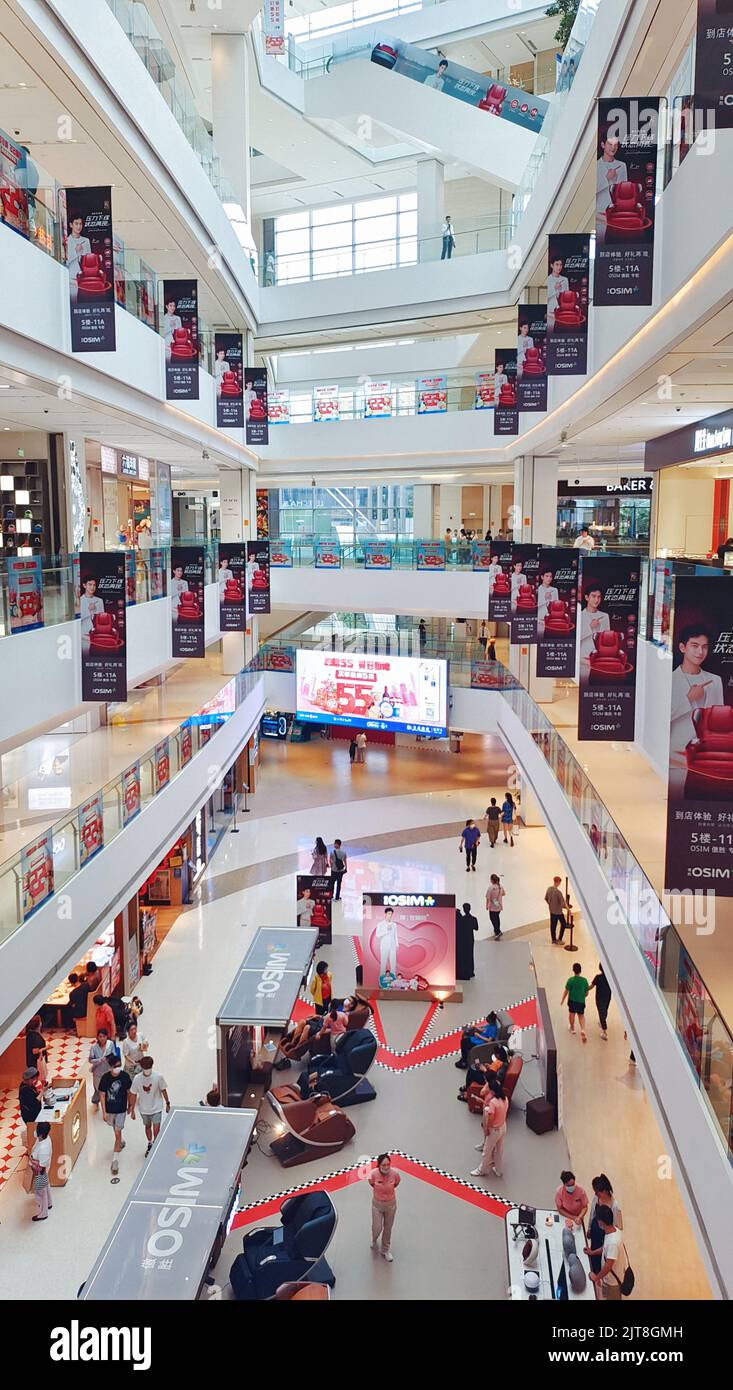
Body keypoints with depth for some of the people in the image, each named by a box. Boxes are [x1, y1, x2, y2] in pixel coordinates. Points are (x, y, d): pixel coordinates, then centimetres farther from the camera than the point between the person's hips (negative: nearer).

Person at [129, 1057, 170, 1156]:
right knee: (147, 1127, 23)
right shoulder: (137, 1079, -18)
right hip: (144, 1109, 2)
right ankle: (150, 1145, 48)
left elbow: (163, 1090, -6)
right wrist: (132, 1111, 0)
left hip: (156, 1108, -2)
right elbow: (133, 1095, -6)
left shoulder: (158, 1076, -21)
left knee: (156, 1131, -6)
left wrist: (167, 1104, 3)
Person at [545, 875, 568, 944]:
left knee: (553, 925, 17)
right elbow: (563, 903, -23)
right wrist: (567, 908, -8)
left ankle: (553, 940, 29)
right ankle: (559, 940, 18)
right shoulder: (558, 892, -28)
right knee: (563, 924, 13)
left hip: (551, 910, 7)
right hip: (558, 911, -7)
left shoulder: (549, 889, -5)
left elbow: (546, 898, 8)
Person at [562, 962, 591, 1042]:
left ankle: (572, 1028, 40)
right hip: (581, 1001, 1)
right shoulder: (584, 980, -9)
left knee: (572, 1013, 22)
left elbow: (566, 991, -11)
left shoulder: (571, 980, -15)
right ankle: (583, 1030, -8)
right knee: (581, 1015, 14)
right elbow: (586, 993, -1)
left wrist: (563, 1000, 2)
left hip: (572, 1000, -1)